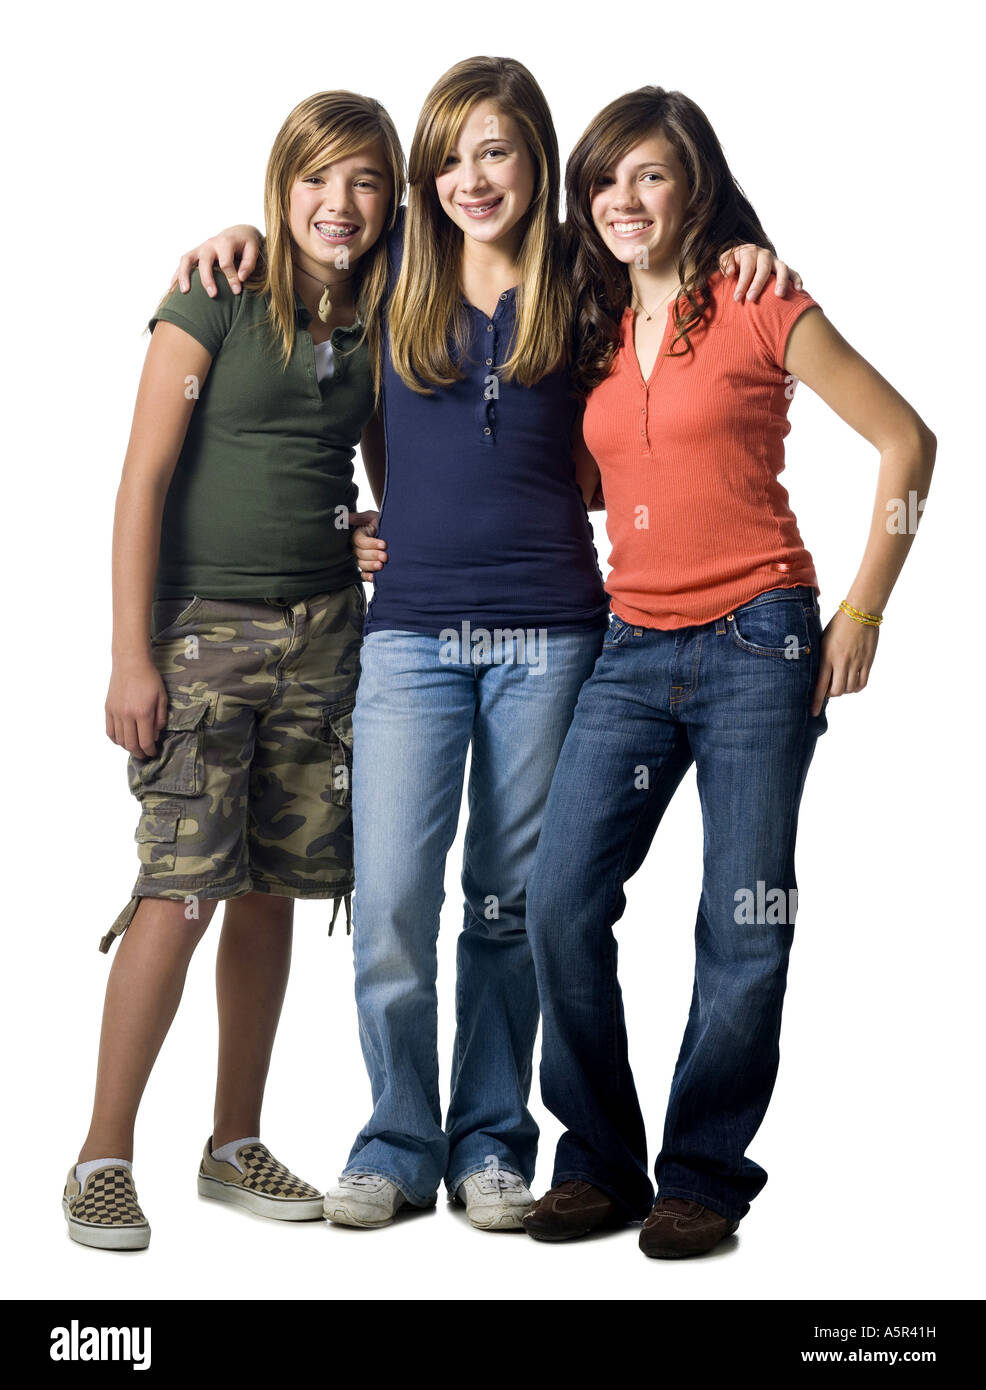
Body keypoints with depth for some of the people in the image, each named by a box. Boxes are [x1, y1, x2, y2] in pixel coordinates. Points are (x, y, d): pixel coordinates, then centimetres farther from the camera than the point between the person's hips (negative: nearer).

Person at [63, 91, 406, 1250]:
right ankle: (103, 1161, 2)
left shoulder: (382, 321, 9)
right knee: (183, 888, -10)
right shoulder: (217, 302, -6)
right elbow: (145, 477, -10)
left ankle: (236, 1145, 21)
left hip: (323, 632, 5)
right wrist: (131, 654, -14)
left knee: (271, 890, 8)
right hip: (202, 628, -5)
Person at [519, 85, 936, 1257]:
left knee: (745, 927, 0)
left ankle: (704, 1177, 13)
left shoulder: (759, 312, 0)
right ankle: (599, 1161, 10)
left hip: (757, 644, -4)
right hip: (634, 649, 5)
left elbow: (906, 442, 1)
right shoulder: (594, 330, 14)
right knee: (560, 903, -6)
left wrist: (862, 610, -3)